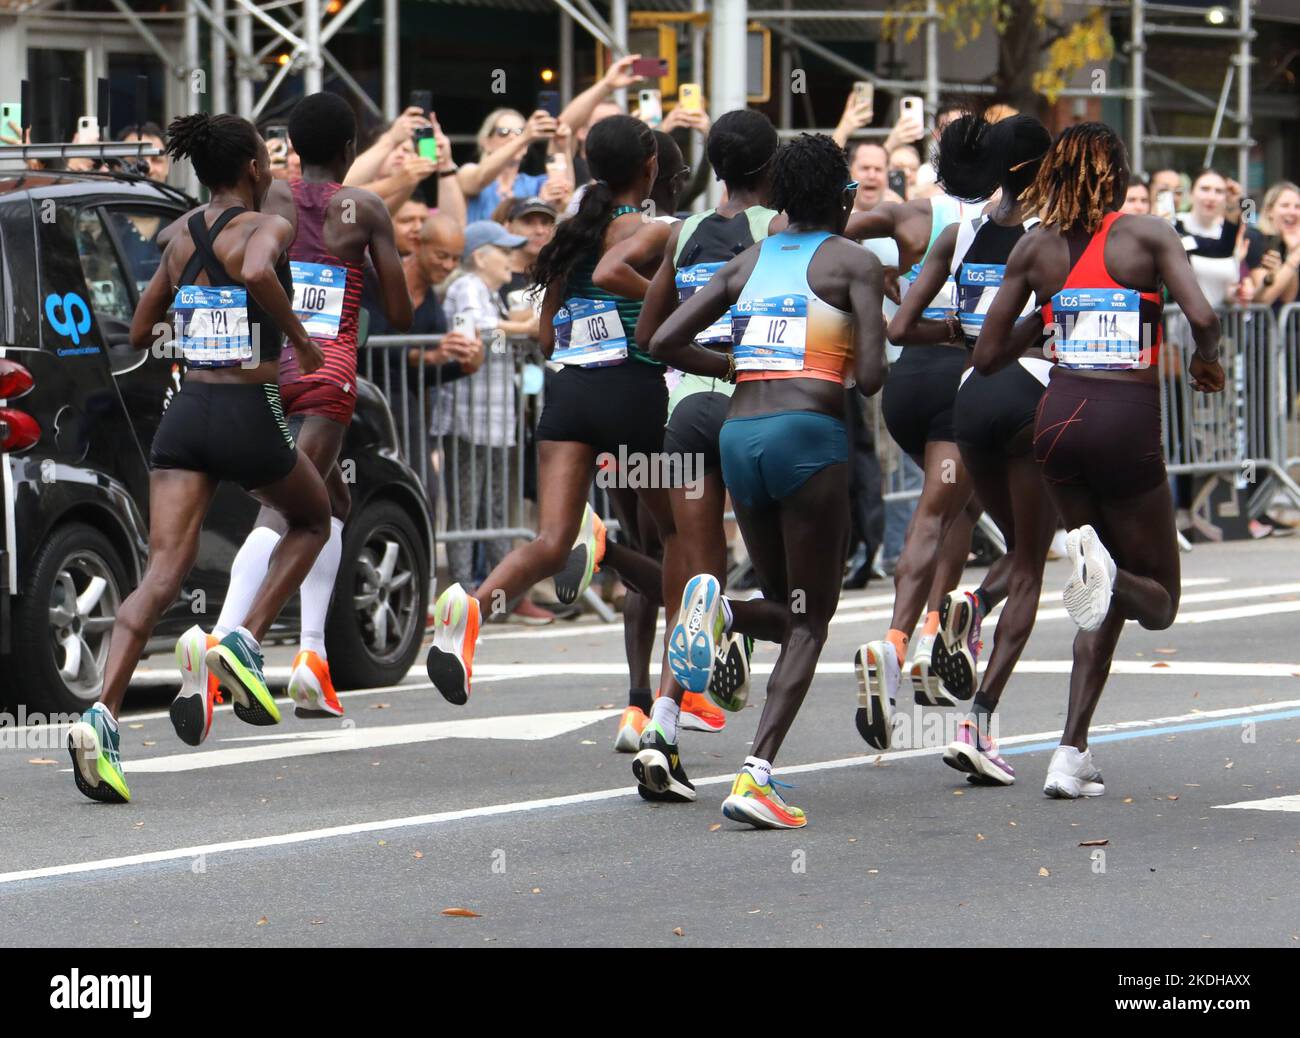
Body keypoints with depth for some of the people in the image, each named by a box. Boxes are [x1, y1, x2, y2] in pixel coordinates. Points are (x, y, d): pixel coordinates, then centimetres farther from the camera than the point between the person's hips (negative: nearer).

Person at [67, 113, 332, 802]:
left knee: (161, 576, -6)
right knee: (312, 520, 25)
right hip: (248, 415, -5)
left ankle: (102, 714, -25)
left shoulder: (183, 235, 13)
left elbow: (140, 334, 18)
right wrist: (299, 338, -16)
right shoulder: (266, 227, -5)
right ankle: (246, 641, 5)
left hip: (185, 414, 5)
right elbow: (256, 271, -30)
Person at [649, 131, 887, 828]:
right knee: (809, 622, 2)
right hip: (809, 433, -5)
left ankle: (721, 608, -15)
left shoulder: (749, 260, 17)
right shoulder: (854, 261, 2)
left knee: (788, 608, 21)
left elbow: (664, 342, 11)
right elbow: (870, 378, -9)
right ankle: (755, 777, -16)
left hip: (738, 435, 5)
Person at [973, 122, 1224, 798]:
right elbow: (1202, 317, -15)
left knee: (1106, 598, 20)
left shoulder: (1035, 248, 8)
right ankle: (1104, 573, -28)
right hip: (1128, 423, -4)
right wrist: (1206, 362, 8)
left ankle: (1072, 755, 4)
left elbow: (987, 355, 8)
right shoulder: (1146, 235, -2)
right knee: (1157, 603, 10)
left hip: (1059, 418, 4)